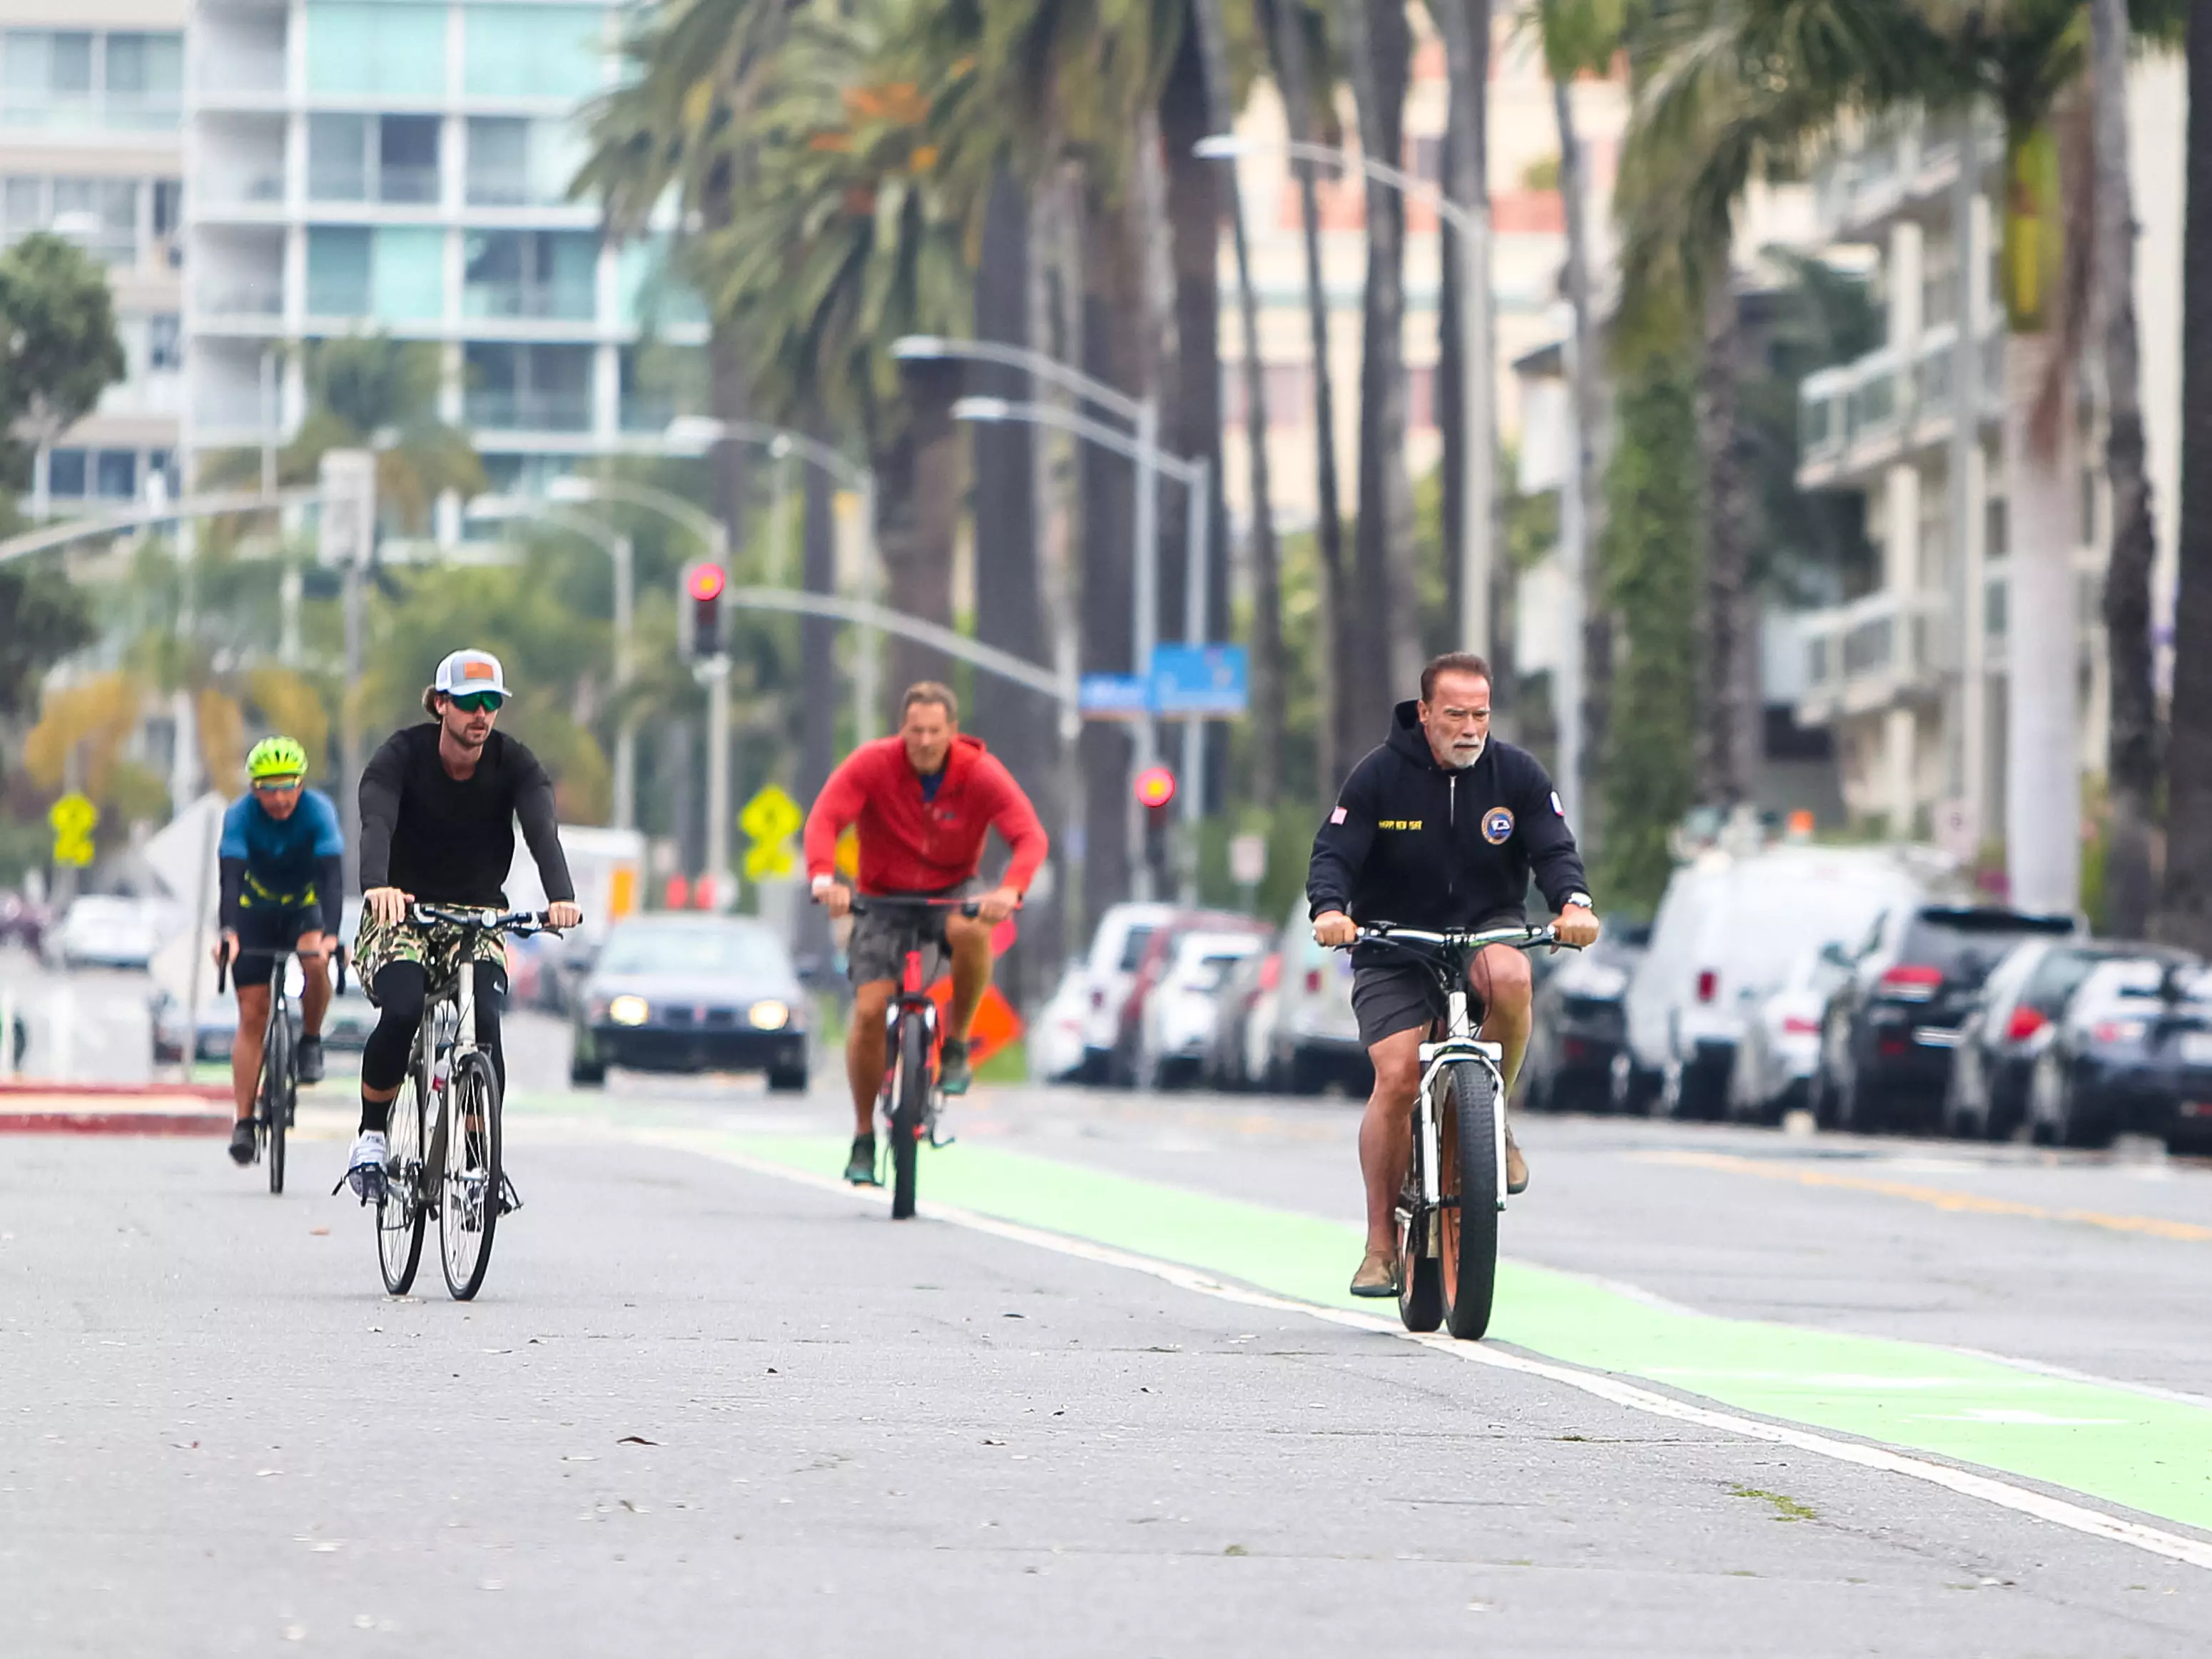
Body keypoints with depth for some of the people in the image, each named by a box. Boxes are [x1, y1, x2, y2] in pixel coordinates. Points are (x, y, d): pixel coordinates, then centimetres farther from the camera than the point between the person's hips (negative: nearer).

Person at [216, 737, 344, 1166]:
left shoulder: (318, 811, -25)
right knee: (252, 1016, -8)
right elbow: (230, 877, -35)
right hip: (256, 910, 0)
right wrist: (229, 933, -52)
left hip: (305, 908, 0)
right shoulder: (241, 815, -24)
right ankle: (244, 1123, -6)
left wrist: (330, 935, -49)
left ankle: (311, 1041, -6)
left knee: (314, 963, -34)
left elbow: (332, 875, -35)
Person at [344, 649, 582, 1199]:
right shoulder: (403, 755, -14)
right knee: (402, 1011, -29)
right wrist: (376, 884, -54)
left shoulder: (514, 763, -8)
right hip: (401, 912, -2)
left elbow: (543, 830, -24)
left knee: (485, 1024, -24)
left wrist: (562, 897, -45)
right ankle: (371, 1134, -7)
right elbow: (377, 824, -32)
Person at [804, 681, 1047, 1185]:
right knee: (869, 1011, -15)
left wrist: (1010, 890, -42)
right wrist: (824, 879, -44)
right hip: (884, 897, 0)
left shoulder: (981, 774, -15)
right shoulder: (873, 764, -16)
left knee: (970, 930, -37)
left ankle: (956, 1045, -13)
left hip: (952, 891, 0)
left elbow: (1030, 836, -22)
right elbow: (824, 819, -25)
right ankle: (864, 1137, 3)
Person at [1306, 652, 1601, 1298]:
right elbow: (1333, 853, -11)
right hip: (1393, 945, -1)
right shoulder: (1379, 776, -6)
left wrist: (1574, 902, -28)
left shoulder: (1516, 773, -1)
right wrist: (1330, 908, -32)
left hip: (1487, 927, 1)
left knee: (1509, 978, -36)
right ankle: (1381, 1245, -6)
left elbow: (1554, 849, -6)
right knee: (1396, 1077, -18)